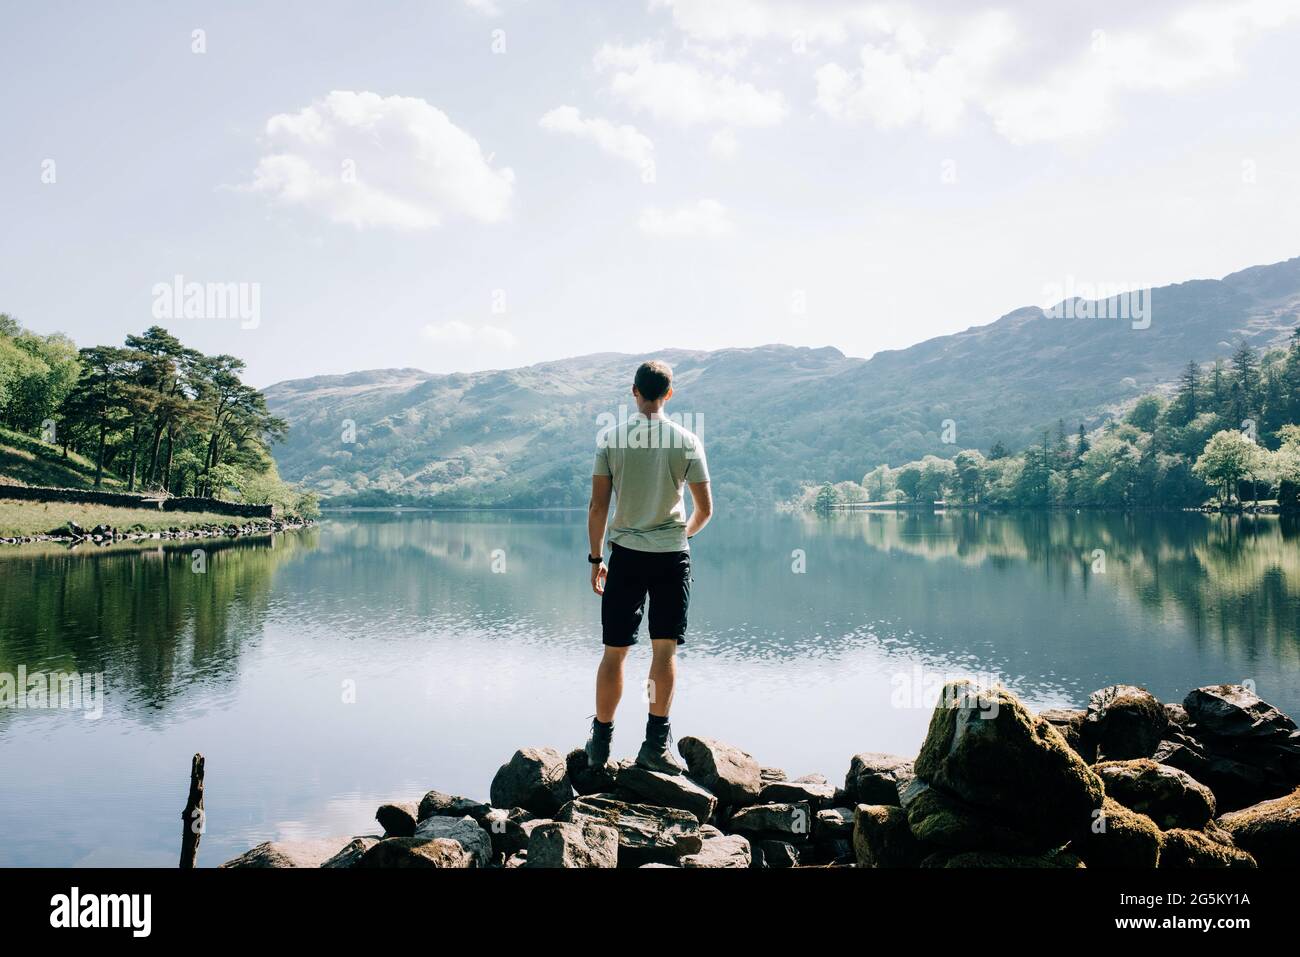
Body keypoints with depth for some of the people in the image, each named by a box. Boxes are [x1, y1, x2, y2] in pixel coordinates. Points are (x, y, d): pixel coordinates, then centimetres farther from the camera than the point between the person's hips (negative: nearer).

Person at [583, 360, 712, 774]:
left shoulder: (610, 437, -3)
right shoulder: (687, 441, -2)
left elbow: (598, 506, -3)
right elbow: (705, 510, 1)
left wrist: (595, 558, 7)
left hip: (626, 553, 0)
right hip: (672, 554, 0)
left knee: (614, 651, 7)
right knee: (665, 649, 5)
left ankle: (600, 742, 18)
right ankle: (656, 743, 2)